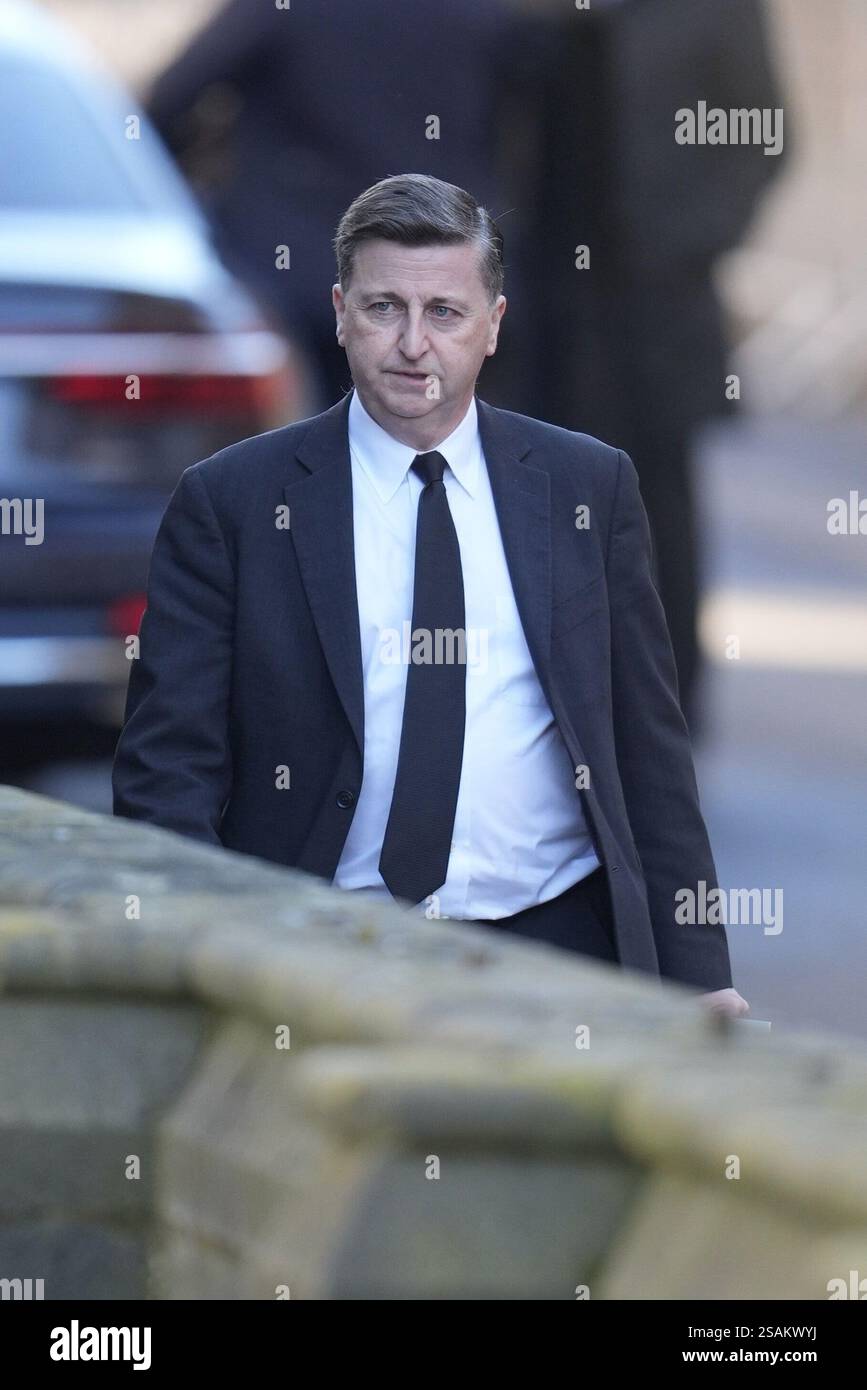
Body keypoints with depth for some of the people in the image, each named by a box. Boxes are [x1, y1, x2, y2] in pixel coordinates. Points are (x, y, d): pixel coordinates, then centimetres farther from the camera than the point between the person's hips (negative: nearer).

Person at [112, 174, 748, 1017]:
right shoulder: (229, 504, 5)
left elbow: (648, 748, 14)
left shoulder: (589, 488, 12)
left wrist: (698, 976, 8)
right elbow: (167, 768, 3)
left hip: (558, 947, 2)